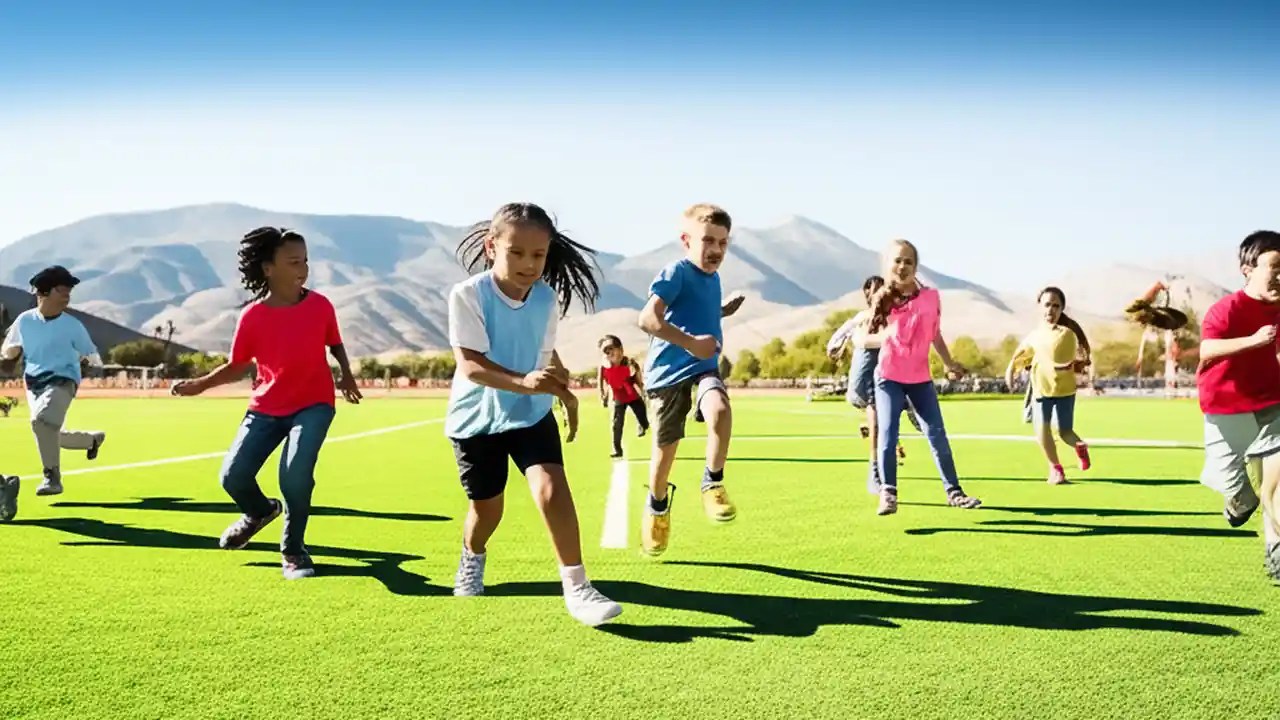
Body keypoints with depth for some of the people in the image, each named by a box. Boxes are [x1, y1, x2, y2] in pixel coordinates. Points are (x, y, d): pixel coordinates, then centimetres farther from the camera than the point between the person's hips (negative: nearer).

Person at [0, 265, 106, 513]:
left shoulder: (72, 325, -8)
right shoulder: (24, 321, 0)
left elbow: (91, 354, 2)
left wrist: (93, 361, -17)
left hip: (62, 381, -5)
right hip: (33, 383, 5)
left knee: (41, 420, -32)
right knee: (52, 435, 15)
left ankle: (52, 476, -22)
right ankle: (93, 439, 45)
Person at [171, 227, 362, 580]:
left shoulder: (320, 306, -8)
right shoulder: (252, 317, -10)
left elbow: (335, 344, 11)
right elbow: (237, 366, 1)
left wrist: (346, 376, -2)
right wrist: (200, 384, -12)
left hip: (313, 405, -2)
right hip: (266, 408, 2)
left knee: (295, 475, -22)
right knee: (233, 476, -6)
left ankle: (293, 550, 3)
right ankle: (260, 511, 33)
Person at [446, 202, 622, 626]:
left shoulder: (548, 298, -8)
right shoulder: (467, 295, -23)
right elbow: (470, 365, -31)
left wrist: (564, 393, 22)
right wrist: (522, 382, -46)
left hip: (531, 413, 2)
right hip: (476, 417, -2)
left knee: (552, 487, -19)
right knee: (486, 507, 10)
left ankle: (576, 587, -13)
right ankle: (472, 559, 45)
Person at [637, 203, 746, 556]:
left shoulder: (713, 278, 11)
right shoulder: (676, 273, -13)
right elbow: (647, 319, -27)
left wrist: (722, 312, 17)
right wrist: (691, 343, -31)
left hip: (703, 368, 4)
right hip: (668, 372, -4)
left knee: (720, 411, -30)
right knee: (665, 448, 8)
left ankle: (713, 483, -10)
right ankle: (657, 507, 35)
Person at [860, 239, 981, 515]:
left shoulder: (931, 297, -1)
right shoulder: (882, 300, -3)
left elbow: (935, 336, 10)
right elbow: (865, 337, 0)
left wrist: (949, 363, 5)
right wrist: (883, 336, -19)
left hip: (920, 377, 2)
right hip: (888, 376, -1)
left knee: (937, 434, 3)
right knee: (887, 435, -6)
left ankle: (953, 491, 12)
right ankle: (888, 494, -1)